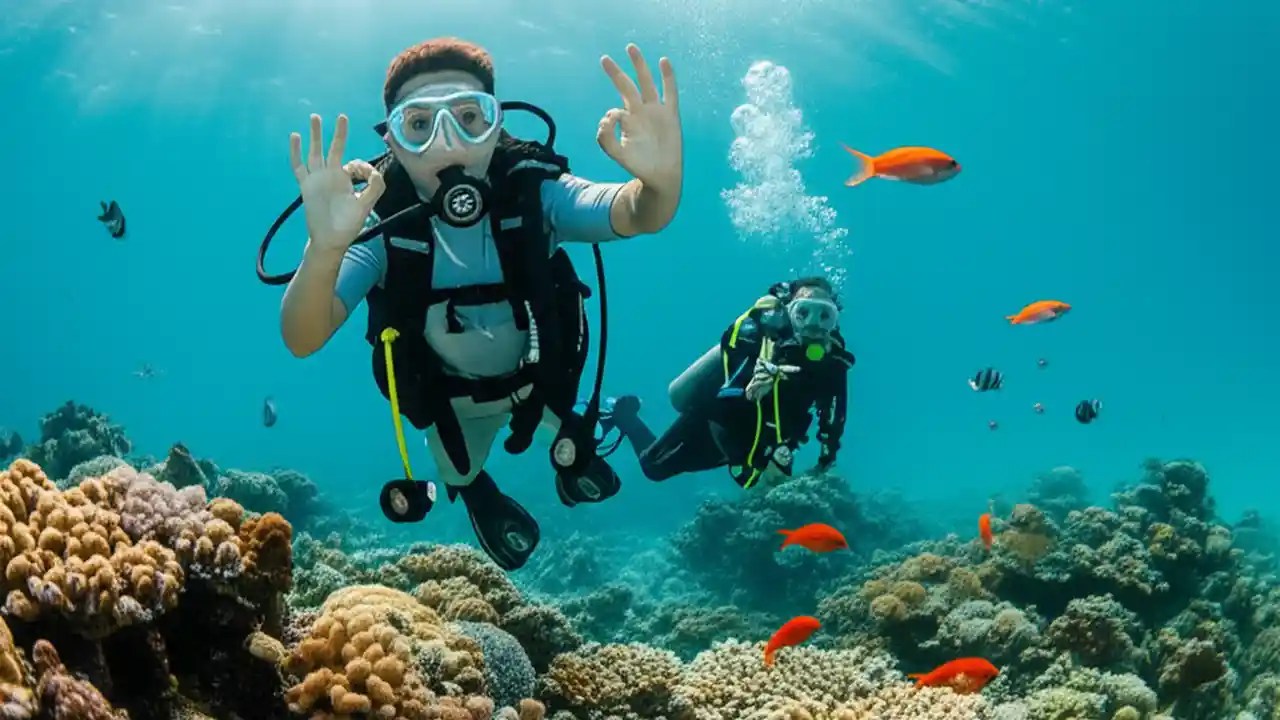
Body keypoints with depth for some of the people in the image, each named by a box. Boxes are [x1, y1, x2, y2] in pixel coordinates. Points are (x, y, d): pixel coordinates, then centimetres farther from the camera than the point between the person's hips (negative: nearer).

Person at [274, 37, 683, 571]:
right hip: (453, 396, 0)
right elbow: (302, 341, -46)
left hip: (541, 375, 1)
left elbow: (634, 214, -50)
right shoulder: (380, 223, -34)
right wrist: (325, 250, -68)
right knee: (458, 474, 28)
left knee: (585, 479, 28)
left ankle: (570, 450, 63)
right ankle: (475, 489, 65)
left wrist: (661, 183, -76)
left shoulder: (533, 189, -33)